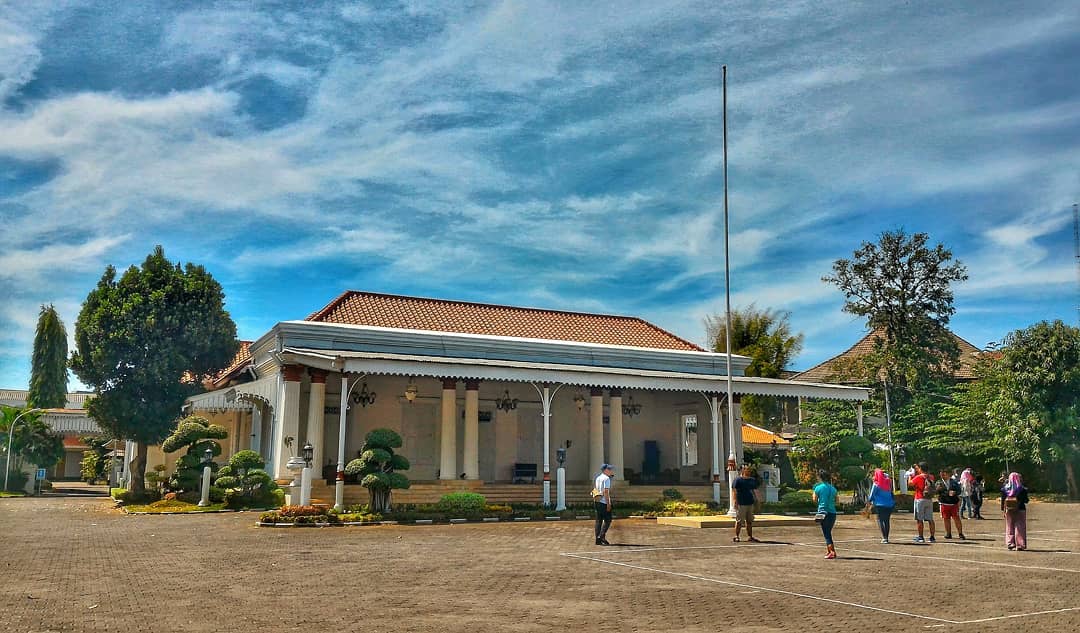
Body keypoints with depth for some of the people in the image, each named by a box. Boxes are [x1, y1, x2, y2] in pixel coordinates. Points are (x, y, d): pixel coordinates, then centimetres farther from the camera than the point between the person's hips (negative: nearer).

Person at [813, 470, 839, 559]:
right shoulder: (833, 488, 6)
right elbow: (836, 501, 11)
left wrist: (814, 490, 14)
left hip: (823, 512, -5)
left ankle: (832, 551, -15)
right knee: (828, 532, 19)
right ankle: (828, 550, 24)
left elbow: (815, 499, 2)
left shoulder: (818, 487, -7)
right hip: (833, 512, 5)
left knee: (826, 533, -3)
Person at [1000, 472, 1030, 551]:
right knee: (1020, 527, 5)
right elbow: (1026, 500, -6)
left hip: (1008, 511, 3)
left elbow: (1003, 500, 1)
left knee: (1010, 527, 12)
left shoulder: (1005, 489, -2)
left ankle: (1010, 543, 10)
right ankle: (1020, 545, 5)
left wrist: (1003, 510, 8)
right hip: (1020, 510, -2)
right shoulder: (1022, 489, -10)